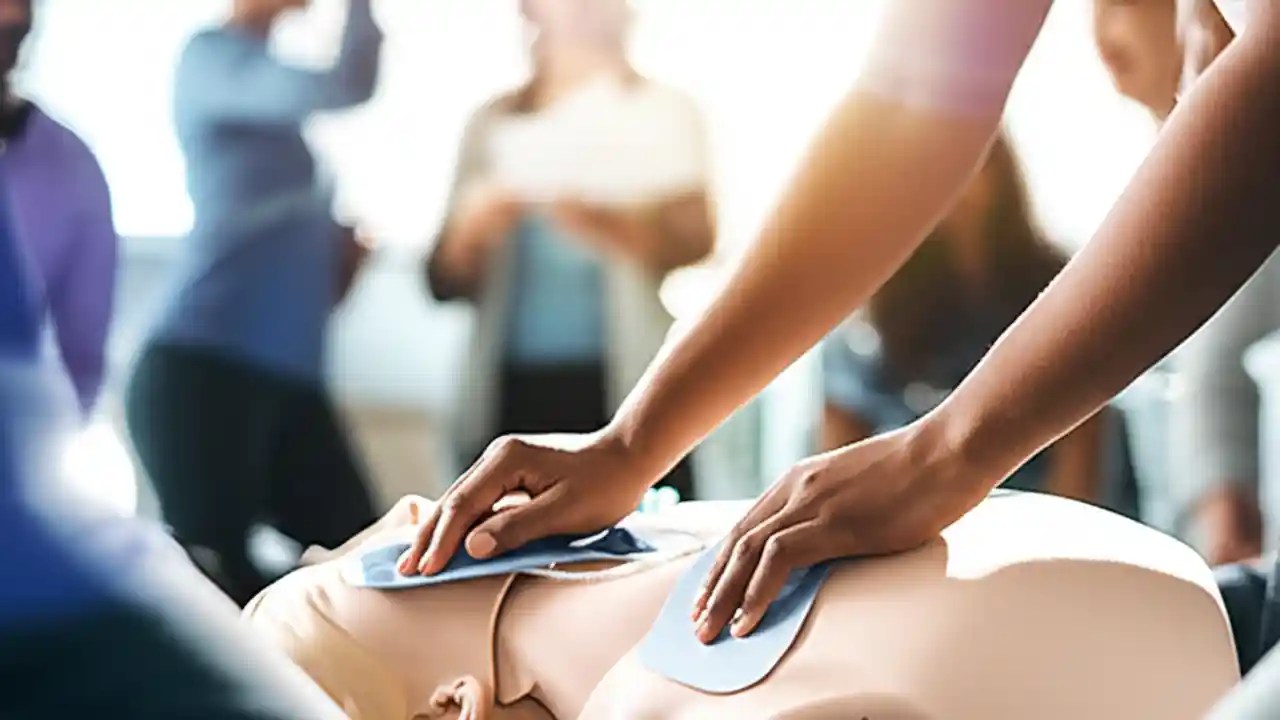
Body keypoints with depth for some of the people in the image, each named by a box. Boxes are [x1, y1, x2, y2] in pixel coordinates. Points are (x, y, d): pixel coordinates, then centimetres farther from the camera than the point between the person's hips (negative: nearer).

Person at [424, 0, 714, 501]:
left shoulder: (661, 112, 10)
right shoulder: (494, 124, 16)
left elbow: (695, 239, -6)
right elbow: (445, 283, 14)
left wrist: (604, 224, -25)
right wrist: (470, 230, -8)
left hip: (623, 385, -2)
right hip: (511, 391, 2)